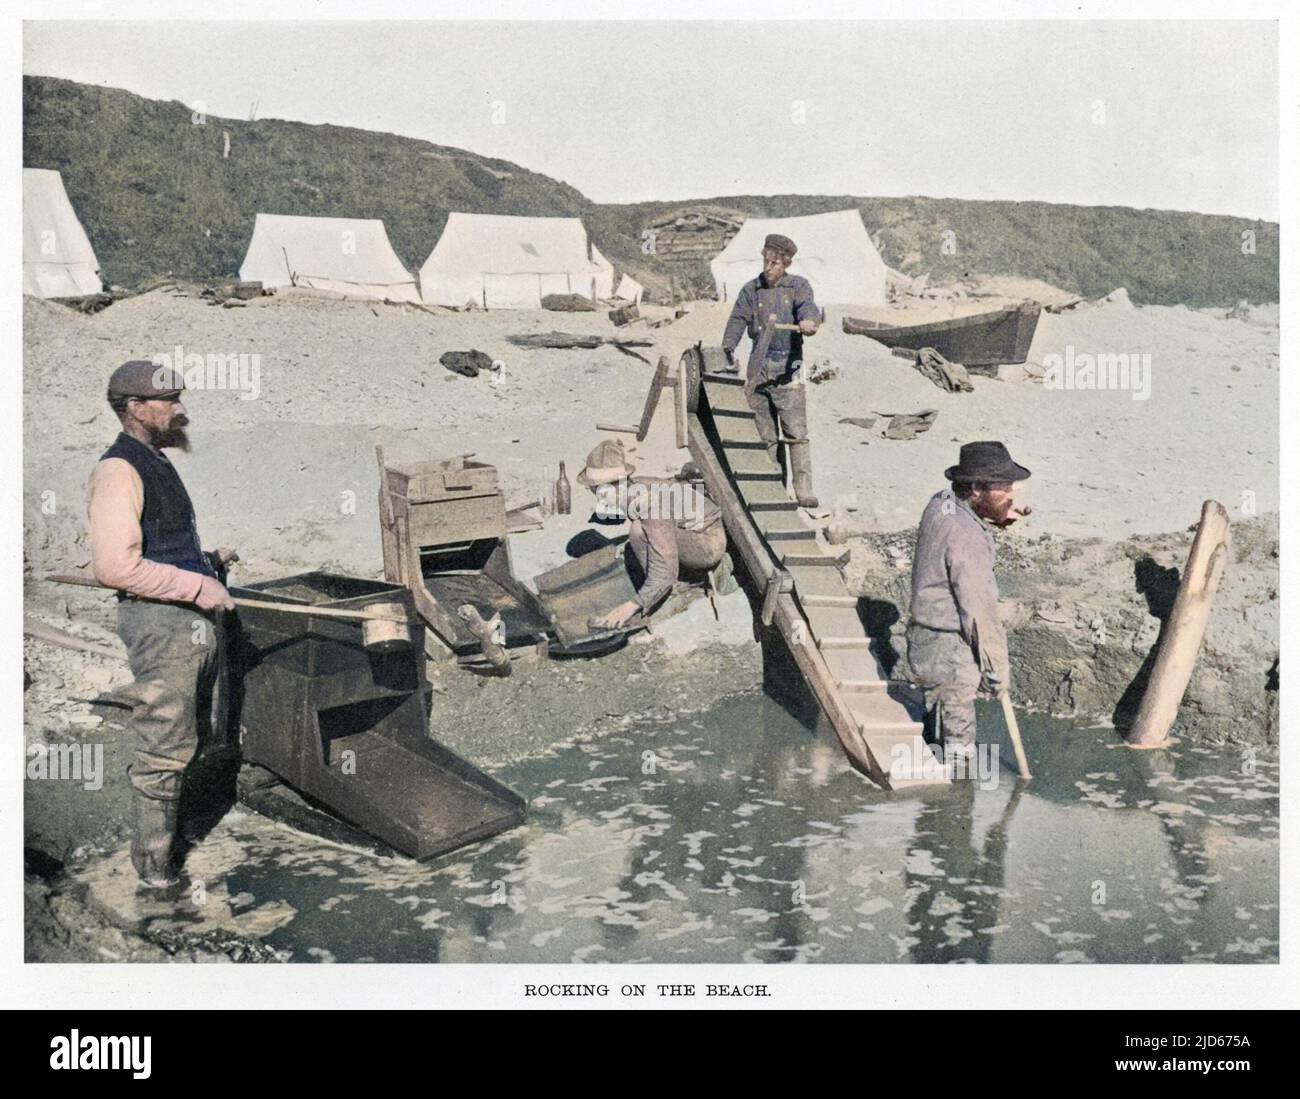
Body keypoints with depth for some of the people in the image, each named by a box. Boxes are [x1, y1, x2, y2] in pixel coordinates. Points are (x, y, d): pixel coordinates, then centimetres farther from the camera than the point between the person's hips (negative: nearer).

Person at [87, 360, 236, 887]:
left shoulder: (157, 462, 18)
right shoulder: (118, 470, -15)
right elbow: (115, 565, -24)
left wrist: (205, 561, 16)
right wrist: (197, 585, -20)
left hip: (193, 617, 10)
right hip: (158, 620, -10)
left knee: (185, 738, 18)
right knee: (165, 748, -3)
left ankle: (166, 819, 33)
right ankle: (153, 862, 9)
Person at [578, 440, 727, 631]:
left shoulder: (650, 504, -32)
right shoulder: (631, 489, -8)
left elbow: (666, 571, -33)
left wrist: (633, 605, -32)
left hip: (710, 543, -9)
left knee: (640, 531, -25)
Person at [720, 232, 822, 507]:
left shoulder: (798, 286, 3)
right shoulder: (751, 289, 10)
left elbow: (808, 306, -17)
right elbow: (738, 319, -1)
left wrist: (809, 320, -42)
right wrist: (727, 349, -20)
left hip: (787, 368, -3)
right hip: (758, 368, 3)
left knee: (797, 433, -7)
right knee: (763, 435, 6)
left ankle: (804, 490, -6)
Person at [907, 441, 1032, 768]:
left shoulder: (940, 502, -1)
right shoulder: (968, 539, -27)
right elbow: (980, 613, -23)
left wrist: (994, 518, 9)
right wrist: (998, 669, -14)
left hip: (923, 639, 9)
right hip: (950, 652, -9)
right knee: (958, 733, 5)